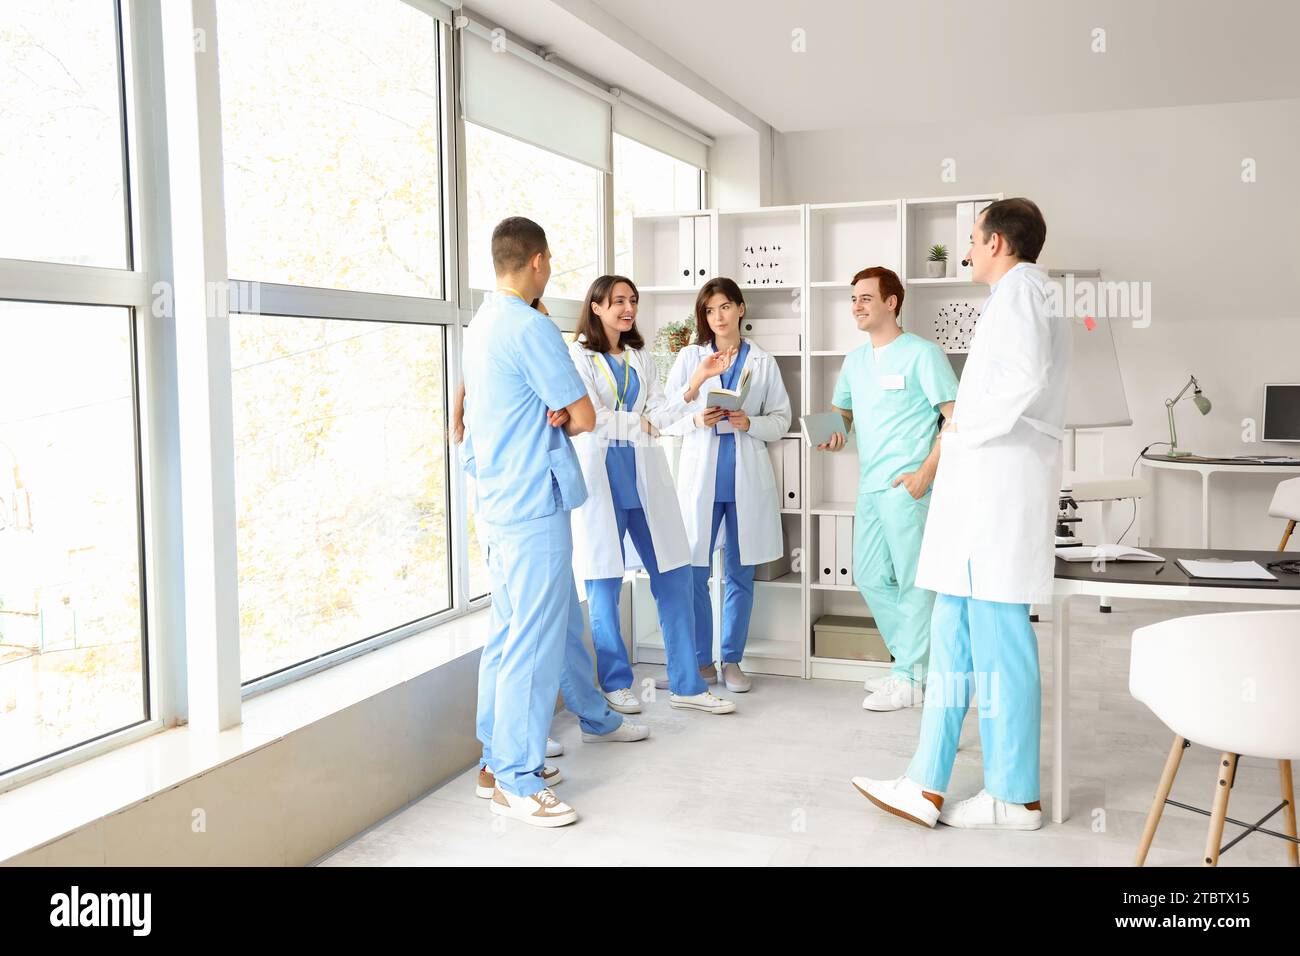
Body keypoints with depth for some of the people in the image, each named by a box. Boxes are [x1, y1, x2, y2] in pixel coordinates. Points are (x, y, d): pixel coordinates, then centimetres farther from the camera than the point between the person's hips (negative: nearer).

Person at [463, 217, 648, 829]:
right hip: (534, 508, -10)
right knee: (533, 640, -3)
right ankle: (515, 780, 5)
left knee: (559, 619, 22)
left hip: (501, 503, 10)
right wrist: (562, 419, 7)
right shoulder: (531, 327, -16)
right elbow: (585, 417, -15)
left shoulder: (479, 327, 13)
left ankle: (597, 719, 40)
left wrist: (549, 416, 7)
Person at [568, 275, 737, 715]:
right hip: (600, 476, -5)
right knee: (604, 582, 1)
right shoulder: (578, 356, 0)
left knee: (674, 576, 2)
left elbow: (659, 414, 7)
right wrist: (639, 423, -4)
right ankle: (615, 682, 16)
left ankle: (686, 684, 8)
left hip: (645, 476, 5)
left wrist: (697, 380, -2)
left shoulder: (641, 358, 17)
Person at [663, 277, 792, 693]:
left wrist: (750, 423, -12)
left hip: (747, 476, 1)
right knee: (694, 570, -2)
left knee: (741, 573, 6)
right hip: (700, 473, -1)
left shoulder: (763, 362, 9)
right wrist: (696, 420, -14)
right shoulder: (689, 357, 8)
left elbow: (781, 420, 6)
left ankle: (731, 660, 18)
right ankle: (701, 660, 12)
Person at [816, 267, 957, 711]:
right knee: (869, 577, 12)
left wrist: (927, 472, -17)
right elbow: (841, 409, 26)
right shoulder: (855, 360, 15)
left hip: (907, 487, -8)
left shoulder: (922, 354, -7)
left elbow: (957, 417, -10)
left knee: (914, 581, -1)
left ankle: (910, 678, 7)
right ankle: (911, 658, 27)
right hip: (870, 486, 8)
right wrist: (834, 431, 2)